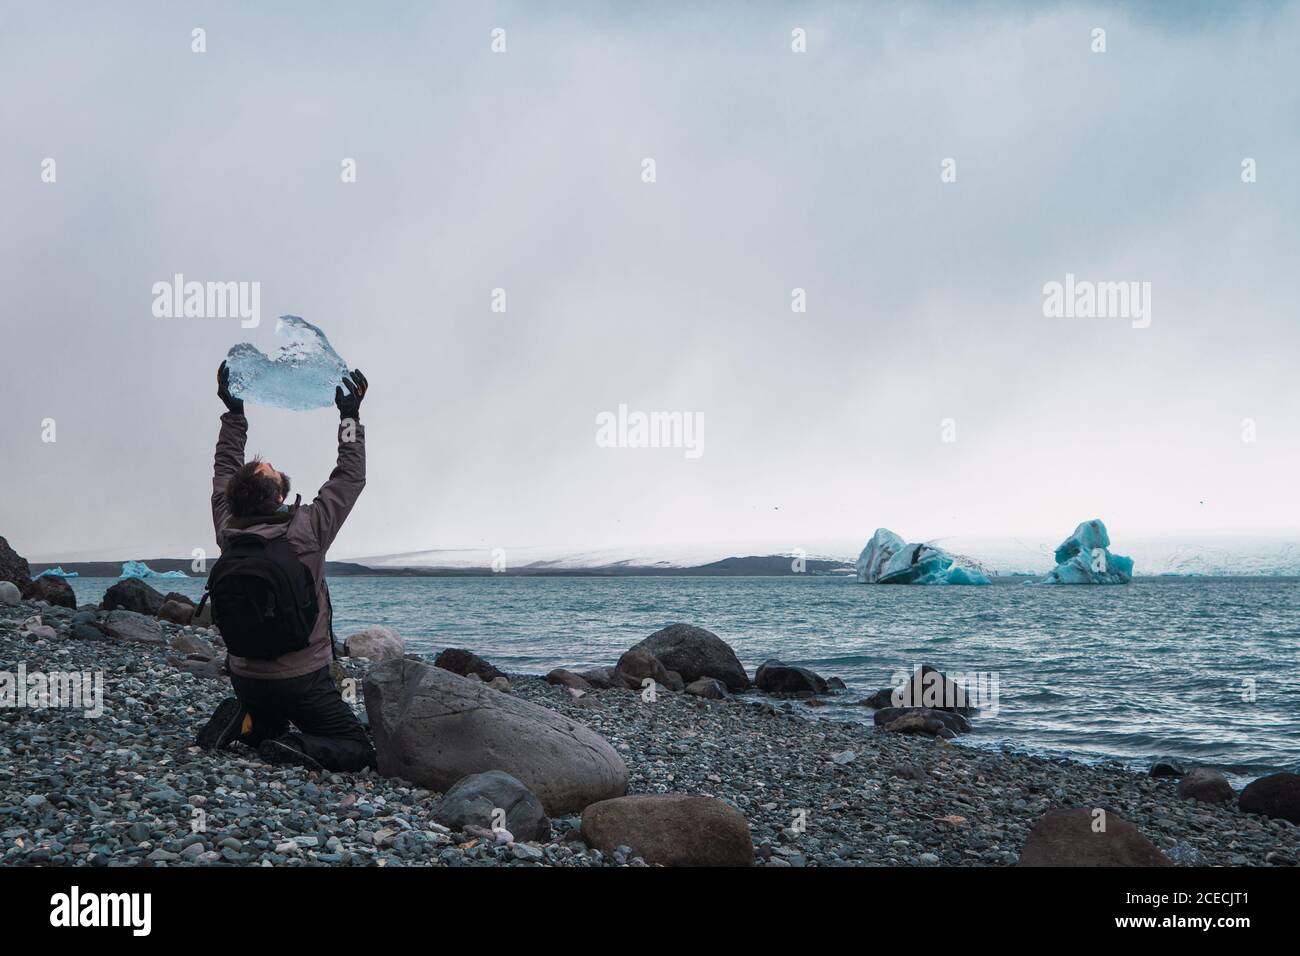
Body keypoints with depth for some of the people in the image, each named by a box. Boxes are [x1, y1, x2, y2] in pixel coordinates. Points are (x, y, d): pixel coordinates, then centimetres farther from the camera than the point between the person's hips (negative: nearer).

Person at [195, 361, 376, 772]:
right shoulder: (306, 532, -17)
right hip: (303, 681, -5)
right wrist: (350, 417, 3)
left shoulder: (228, 533, -5)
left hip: (245, 676, 6)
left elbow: (225, 470, 11)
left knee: (270, 727, 33)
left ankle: (241, 723, 2)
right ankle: (292, 750, -24)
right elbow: (351, 477, -5)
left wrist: (233, 412, 16)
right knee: (359, 749, 0)